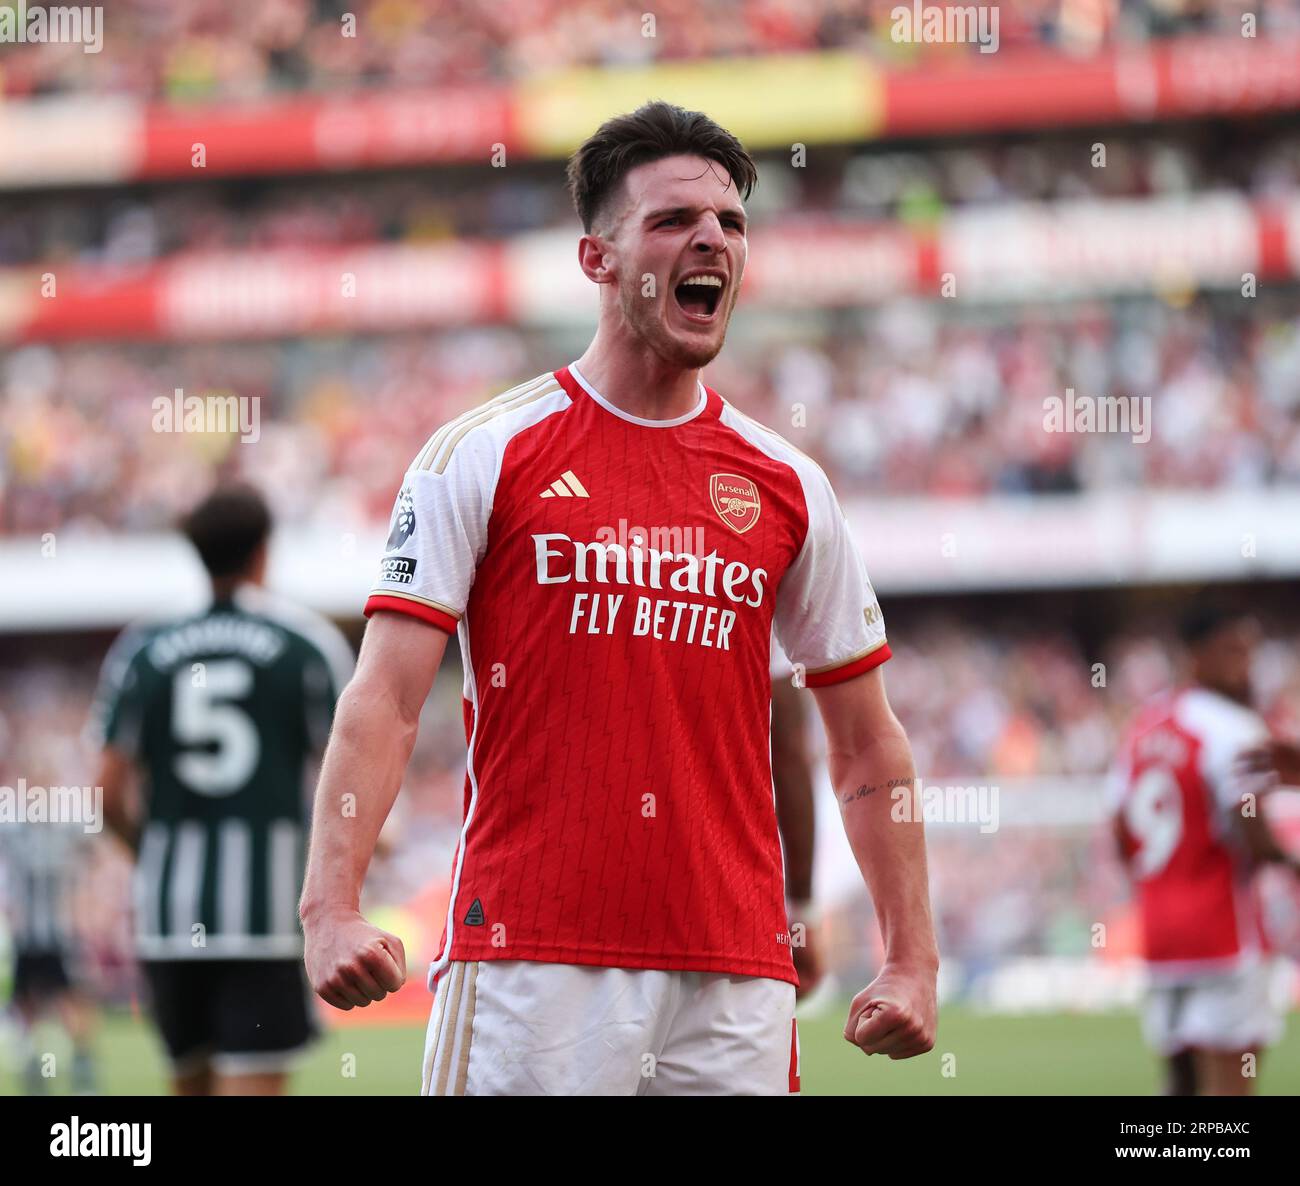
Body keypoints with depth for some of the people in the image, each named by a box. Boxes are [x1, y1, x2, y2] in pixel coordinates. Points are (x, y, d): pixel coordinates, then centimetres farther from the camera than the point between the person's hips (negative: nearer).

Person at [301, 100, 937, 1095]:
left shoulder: (788, 487, 12)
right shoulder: (484, 455, 2)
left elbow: (870, 749, 17)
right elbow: (383, 702, -5)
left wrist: (913, 959, 8)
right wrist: (332, 909, -18)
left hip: (735, 975, 3)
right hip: (527, 957, -3)